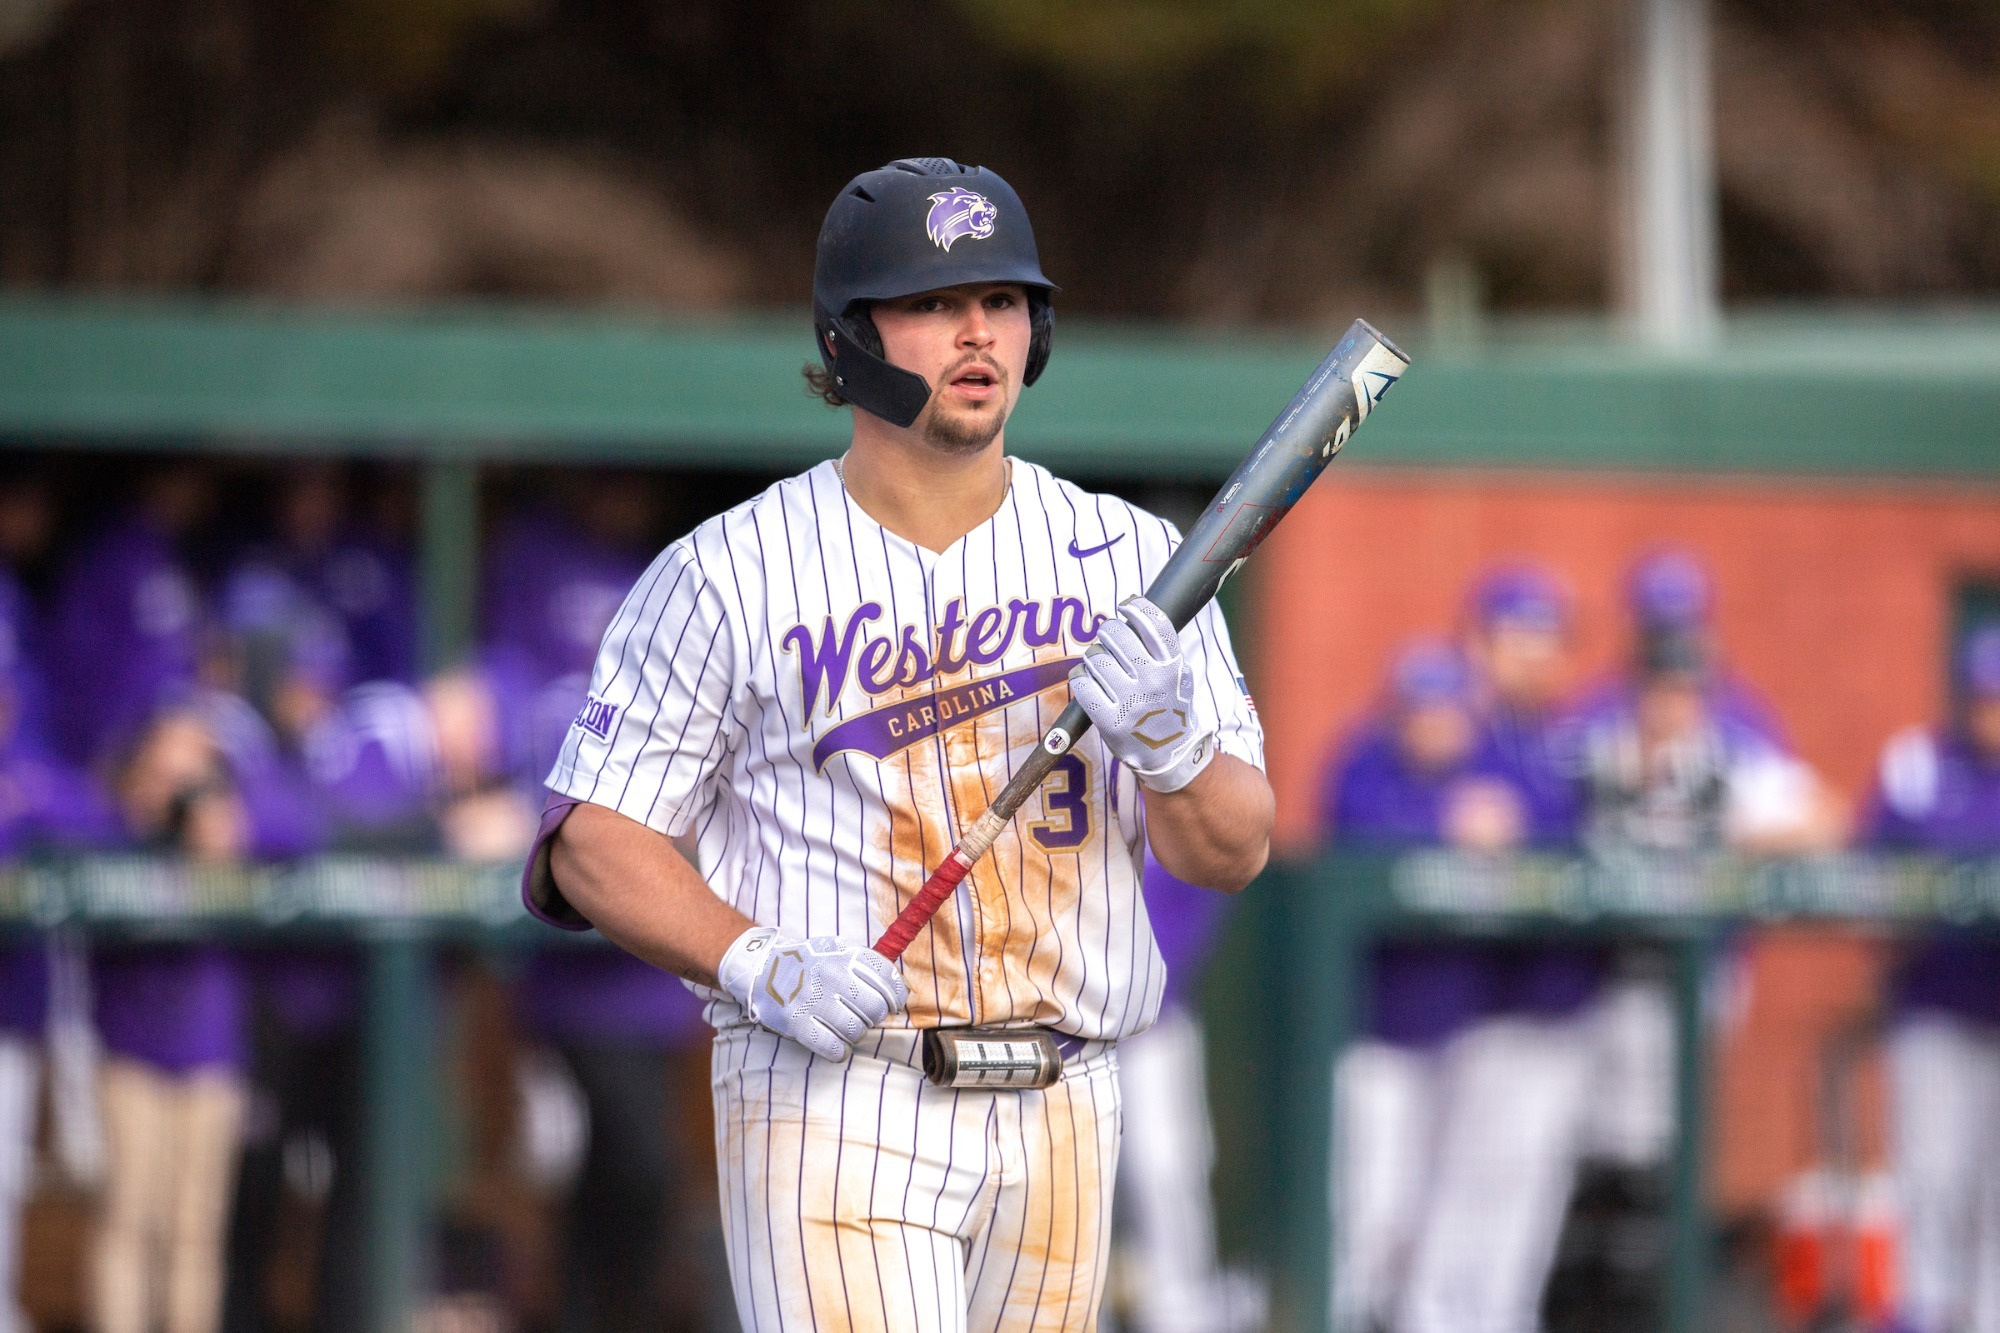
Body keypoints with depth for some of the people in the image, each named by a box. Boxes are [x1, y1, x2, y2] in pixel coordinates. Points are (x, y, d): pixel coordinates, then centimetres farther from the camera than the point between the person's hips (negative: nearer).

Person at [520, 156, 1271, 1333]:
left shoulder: (1130, 561, 7)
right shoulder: (728, 573, -2)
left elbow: (1235, 853, 3)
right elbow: (590, 839, -1)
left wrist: (1171, 740, -19)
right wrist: (758, 963, -18)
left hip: (1061, 1111, 4)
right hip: (832, 1102, -4)